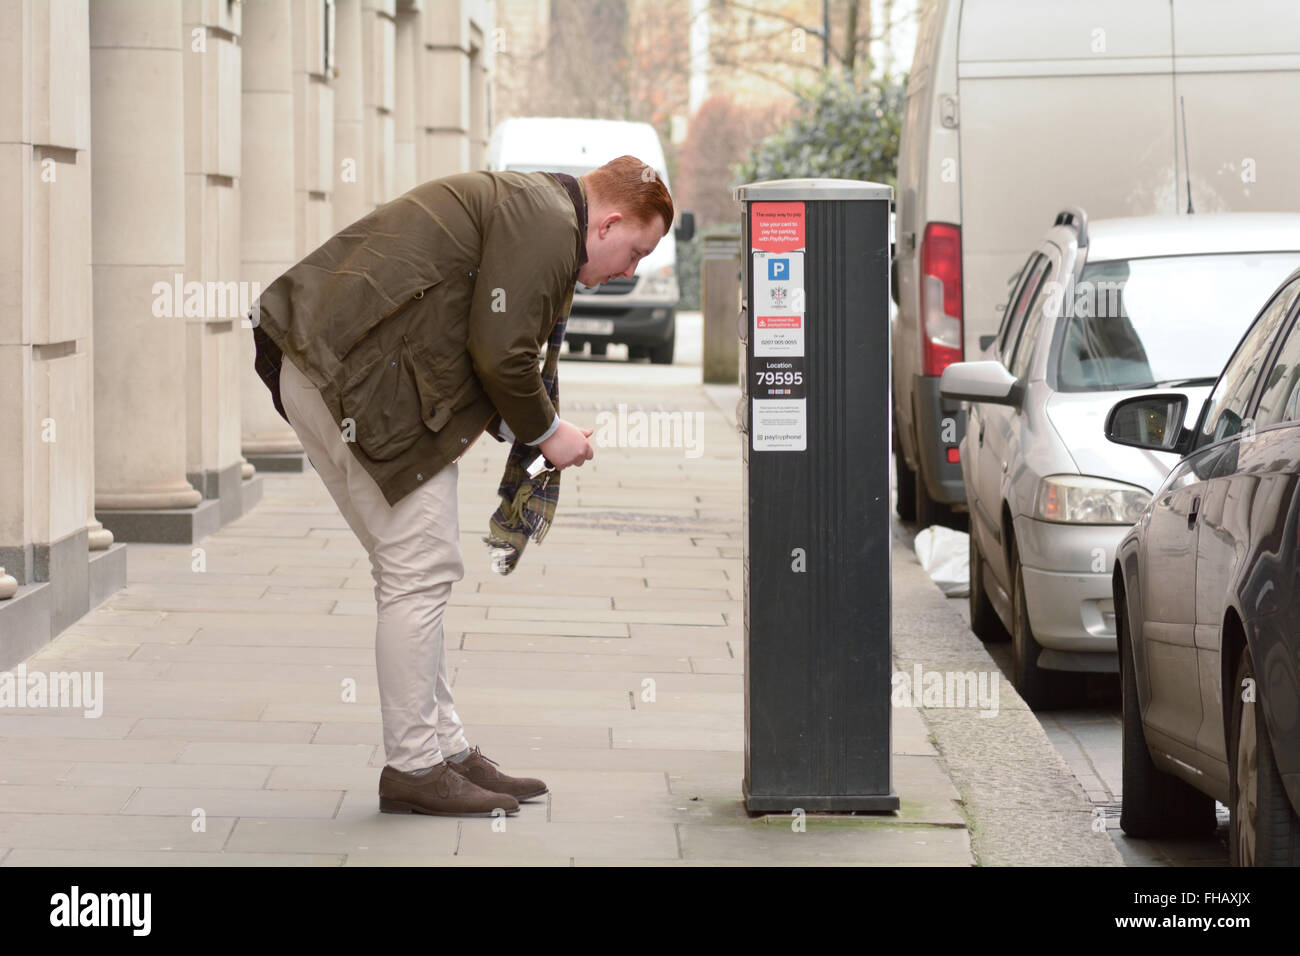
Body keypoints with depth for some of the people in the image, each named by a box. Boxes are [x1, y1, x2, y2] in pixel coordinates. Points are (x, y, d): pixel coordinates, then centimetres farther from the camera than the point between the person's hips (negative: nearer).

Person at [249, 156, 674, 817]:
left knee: (413, 568, 14)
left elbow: (482, 352, 24)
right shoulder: (545, 224, -11)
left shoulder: (517, 205, 23)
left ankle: (444, 748, 19)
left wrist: (516, 427, 14)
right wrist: (545, 432, -2)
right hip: (362, 382, -11)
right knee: (421, 568, -6)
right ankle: (412, 768, 0)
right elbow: (500, 352, -17)